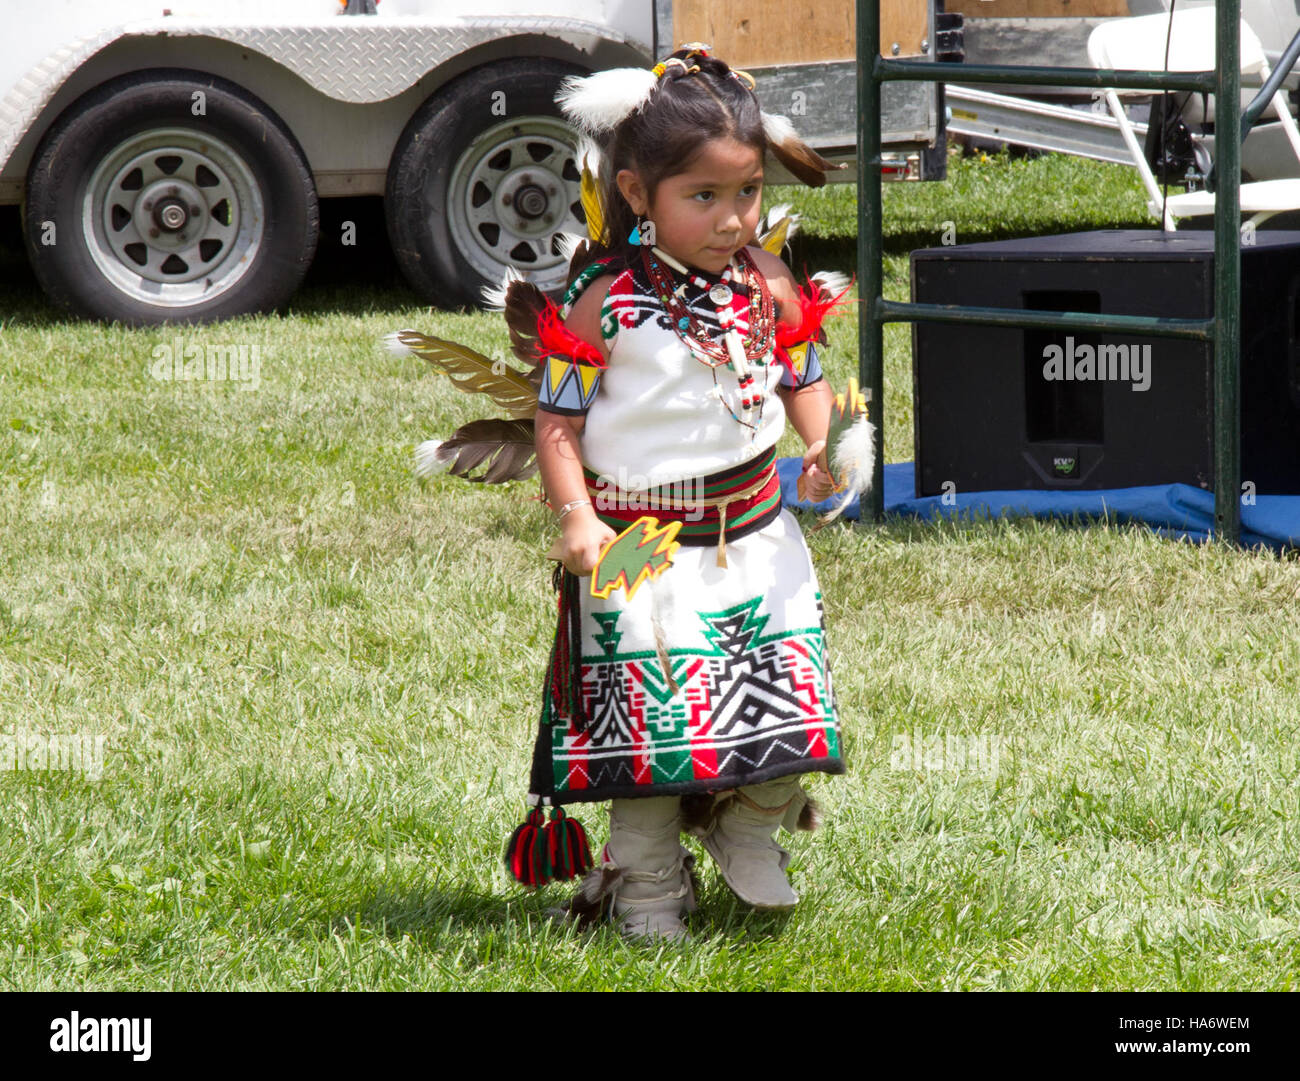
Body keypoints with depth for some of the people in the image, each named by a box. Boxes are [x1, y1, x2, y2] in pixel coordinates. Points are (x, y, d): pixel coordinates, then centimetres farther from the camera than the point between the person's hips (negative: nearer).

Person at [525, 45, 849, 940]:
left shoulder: (768, 288, 1)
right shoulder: (605, 303, -12)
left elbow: (804, 379, 12)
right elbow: (558, 419, -8)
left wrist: (825, 443, -8)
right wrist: (576, 518, -19)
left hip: (752, 529, 4)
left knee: (777, 693, 7)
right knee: (649, 715, 1)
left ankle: (749, 828, 33)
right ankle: (647, 880, 16)